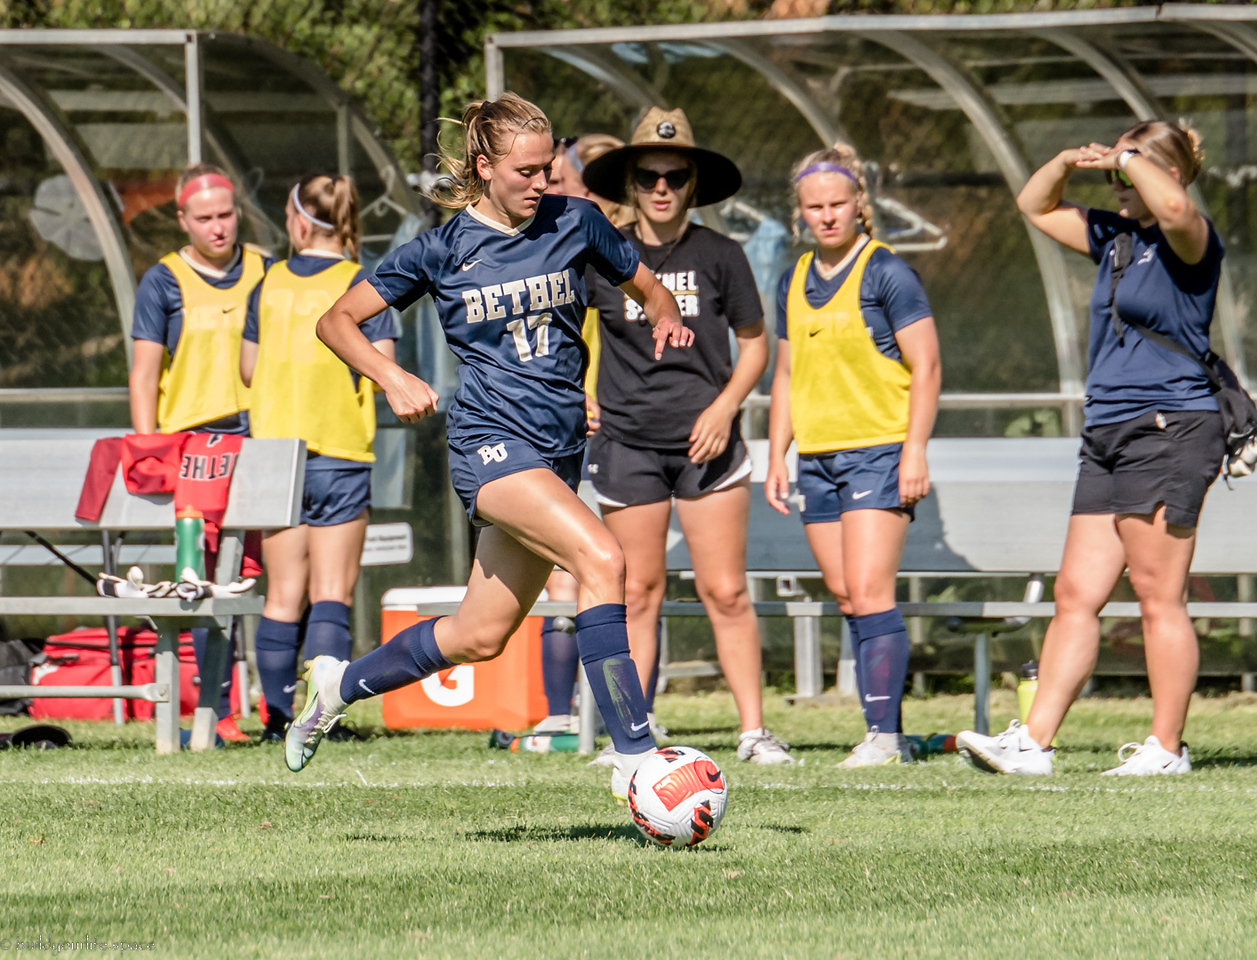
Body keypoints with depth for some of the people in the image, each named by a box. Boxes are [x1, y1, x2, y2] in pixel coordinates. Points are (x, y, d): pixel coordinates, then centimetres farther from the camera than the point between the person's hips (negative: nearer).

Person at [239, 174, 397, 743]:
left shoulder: (270, 284, 6)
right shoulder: (360, 285, -5)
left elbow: (248, 369, 13)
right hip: (339, 454, -3)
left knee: (283, 594, 9)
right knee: (331, 593, -1)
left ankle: (278, 716, 7)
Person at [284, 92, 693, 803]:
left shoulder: (574, 223, 5)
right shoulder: (444, 249, -2)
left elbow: (649, 290, 18)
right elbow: (338, 321, 6)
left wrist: (667, 320, -6)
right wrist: (393, 379, -10)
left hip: (559, 449, 5)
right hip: (491, 441, -5)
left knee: (479, 637, 10)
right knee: (600, 557, -29)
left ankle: (341, 685, 35)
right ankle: (635, 758, -31)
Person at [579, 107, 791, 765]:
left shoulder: (719, 256, 0)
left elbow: (754, 343, 9)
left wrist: (724, 407, -6)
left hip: (706, 442, -1)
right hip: (627, 441, 1)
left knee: (725, 592, -4)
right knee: (638, 592, 3)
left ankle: (754, 730, 0)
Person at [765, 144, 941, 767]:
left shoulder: (885, 272, -6)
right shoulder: (795, 282, 14)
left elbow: (925, 366, -8)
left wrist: (914, 450, -14)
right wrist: (776, 458, 16)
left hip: (879, 451, -7)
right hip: (817, 458, 7)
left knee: (868, 594, -15)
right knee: (847, 600, 5)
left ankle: (882, 734, -15)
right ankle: (888, 736, 9)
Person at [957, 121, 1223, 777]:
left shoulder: (1187, 241, -7)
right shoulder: (1115, 236, 18)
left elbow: (1174, 208, -32)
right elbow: (1036, 206, 30)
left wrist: (1128, 159, -16)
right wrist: (1069, 162, 10)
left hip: (1168, 432, -9)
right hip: (1108, 437, 9)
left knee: (1159, 598, -5)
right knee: (1076, 594, 4)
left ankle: (1167, 747, 2)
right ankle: (1033, 742, 1)